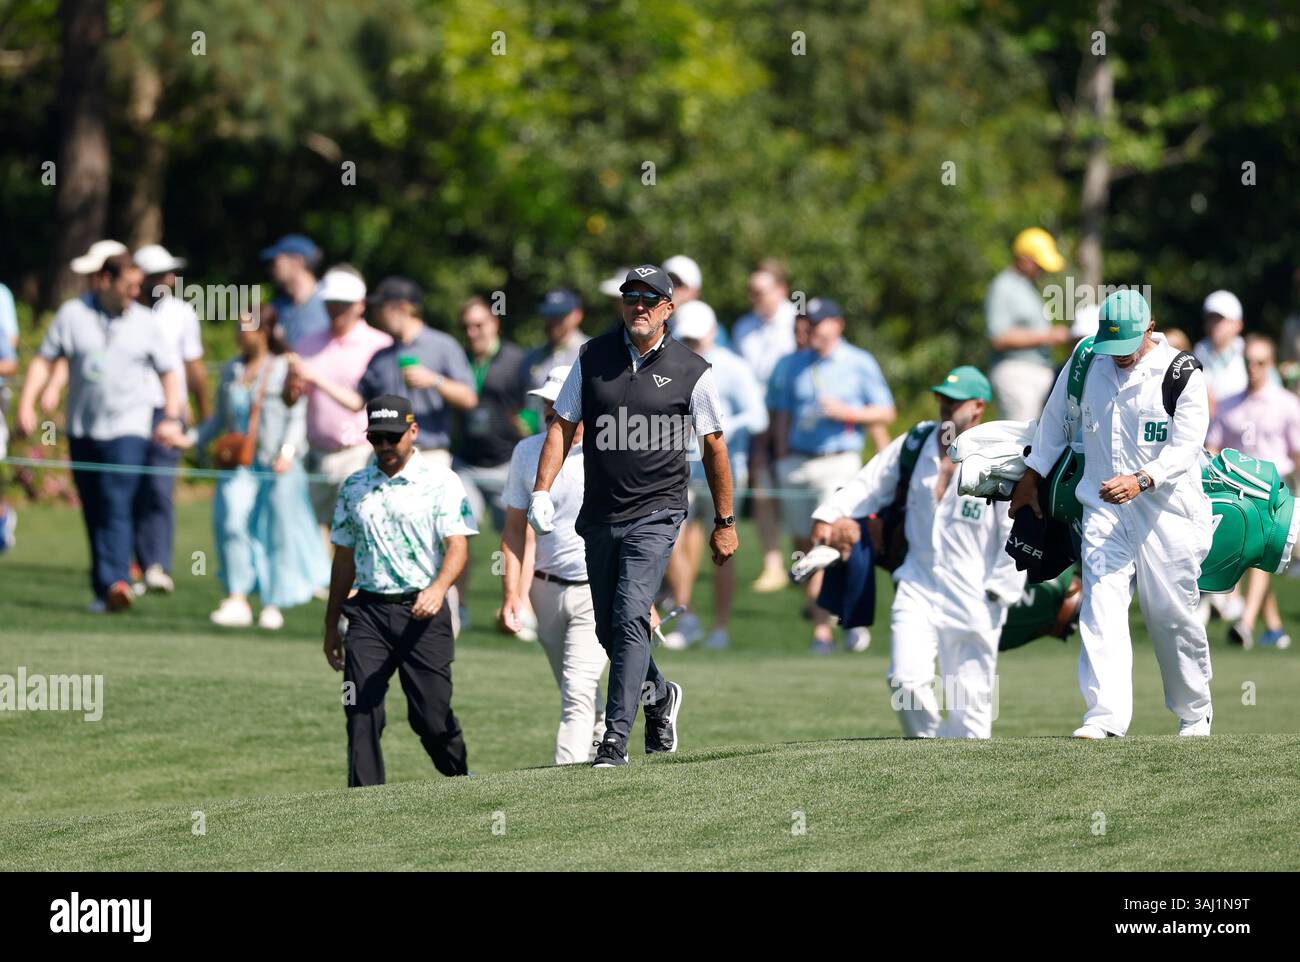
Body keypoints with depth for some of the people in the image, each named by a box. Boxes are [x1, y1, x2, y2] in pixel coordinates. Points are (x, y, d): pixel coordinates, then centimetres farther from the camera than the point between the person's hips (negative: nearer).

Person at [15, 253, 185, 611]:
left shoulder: (145, 323, 4)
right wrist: (26, 404, -5)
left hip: (127, 429, -2)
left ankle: (116, 582, -29)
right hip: (82, 430, 2)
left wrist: (172, 417, -1)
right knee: (92, 513, 5)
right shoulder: (73, 314, 3)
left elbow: (169, 372, 11)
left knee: (116, 506, -18)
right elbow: (43, 360, 6)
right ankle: (103, 591, 12)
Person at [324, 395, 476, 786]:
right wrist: (331, 626, 19)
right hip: (369, 611, 4)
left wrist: (438, 588, -30)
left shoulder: (441, 482, 0)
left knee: (432, 716, -4)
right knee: (362, 714, -6)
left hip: (423, 611, -4)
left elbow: (457, 546, -10)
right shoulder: (354, 487, 14)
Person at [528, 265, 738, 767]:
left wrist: (725, 523, 6)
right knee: (608, 629, 13)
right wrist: (542, 490, -7)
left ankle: (616, 737, -18)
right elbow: (562, 425, 6)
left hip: (655, 514, -4)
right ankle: (659, 696, 41)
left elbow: (713, 447, 3)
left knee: (630, 618, -18)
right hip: (600, 516, 4)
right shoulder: (593, 358, 4)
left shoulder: (692, 371, -4)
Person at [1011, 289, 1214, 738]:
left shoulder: (1183, 375, -10)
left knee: (1173, 616, 5)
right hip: (1103, 509, 3)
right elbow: (1055, 420, 19)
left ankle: (1194, 713, 26)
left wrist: (1140, 481, -33)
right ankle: (1105, 715, -22)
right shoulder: (1085, 366, 2)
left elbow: (1185, 448, -17)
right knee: (1101, 607, -14)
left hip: (1167, 511, -2)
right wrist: (1031, 478, 24)